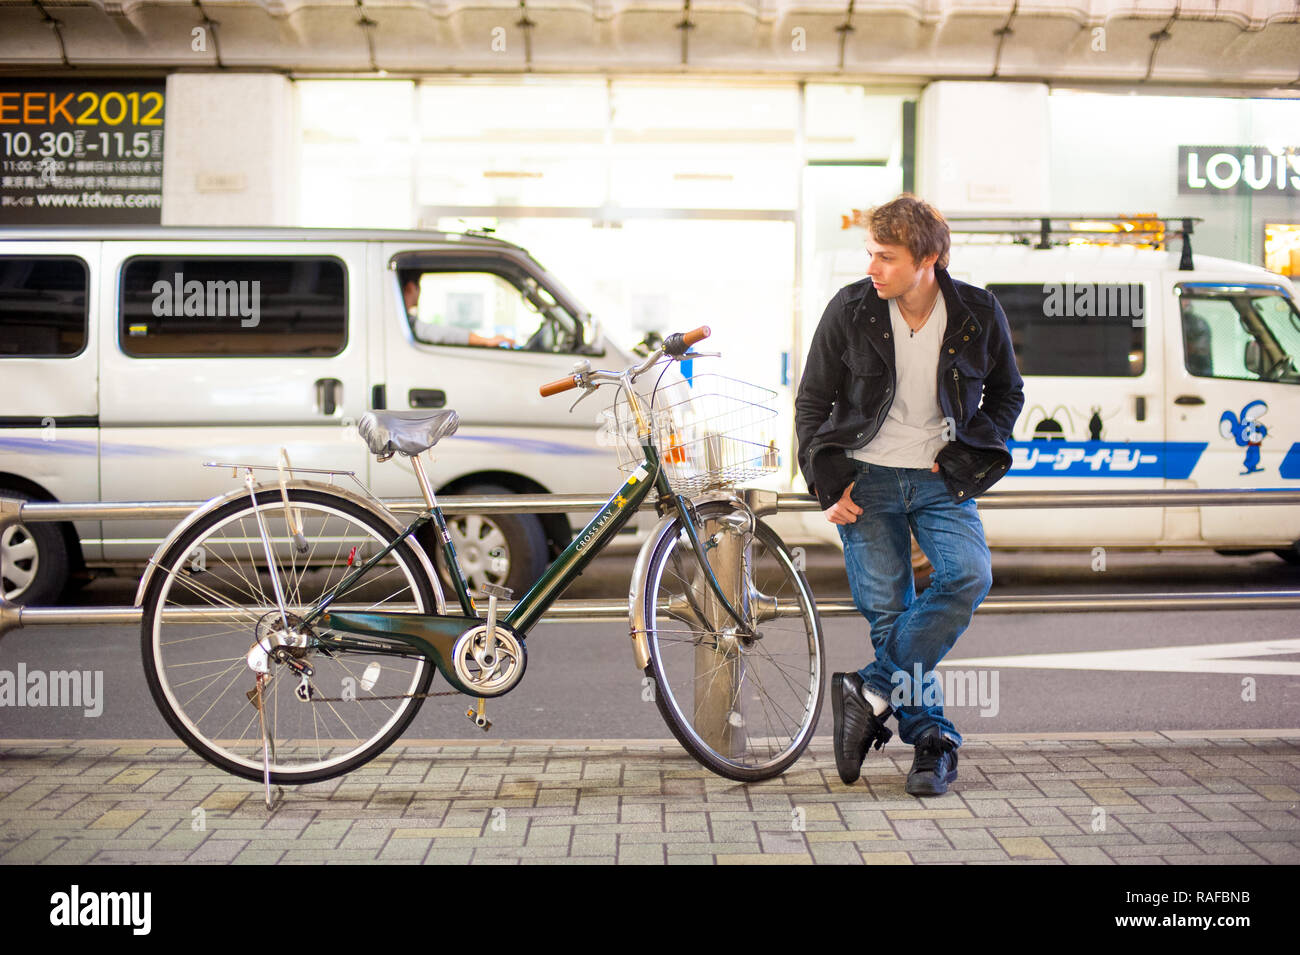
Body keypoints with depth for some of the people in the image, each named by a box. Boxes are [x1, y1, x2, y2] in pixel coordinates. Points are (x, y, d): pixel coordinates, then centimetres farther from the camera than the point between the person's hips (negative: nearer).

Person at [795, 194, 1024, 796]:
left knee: (968, 576, -23)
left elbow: (1007, 394, 12)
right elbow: (812, 401, 4)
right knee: (886, 608, -4)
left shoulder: (978, 315, -5)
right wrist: (828, 485, -4)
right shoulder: (850, 310, -5)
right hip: (868, 477, 0)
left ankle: (871, 691, -13)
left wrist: (964, 456, -3)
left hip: (941, 480, 0)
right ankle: (930, 739, 9)